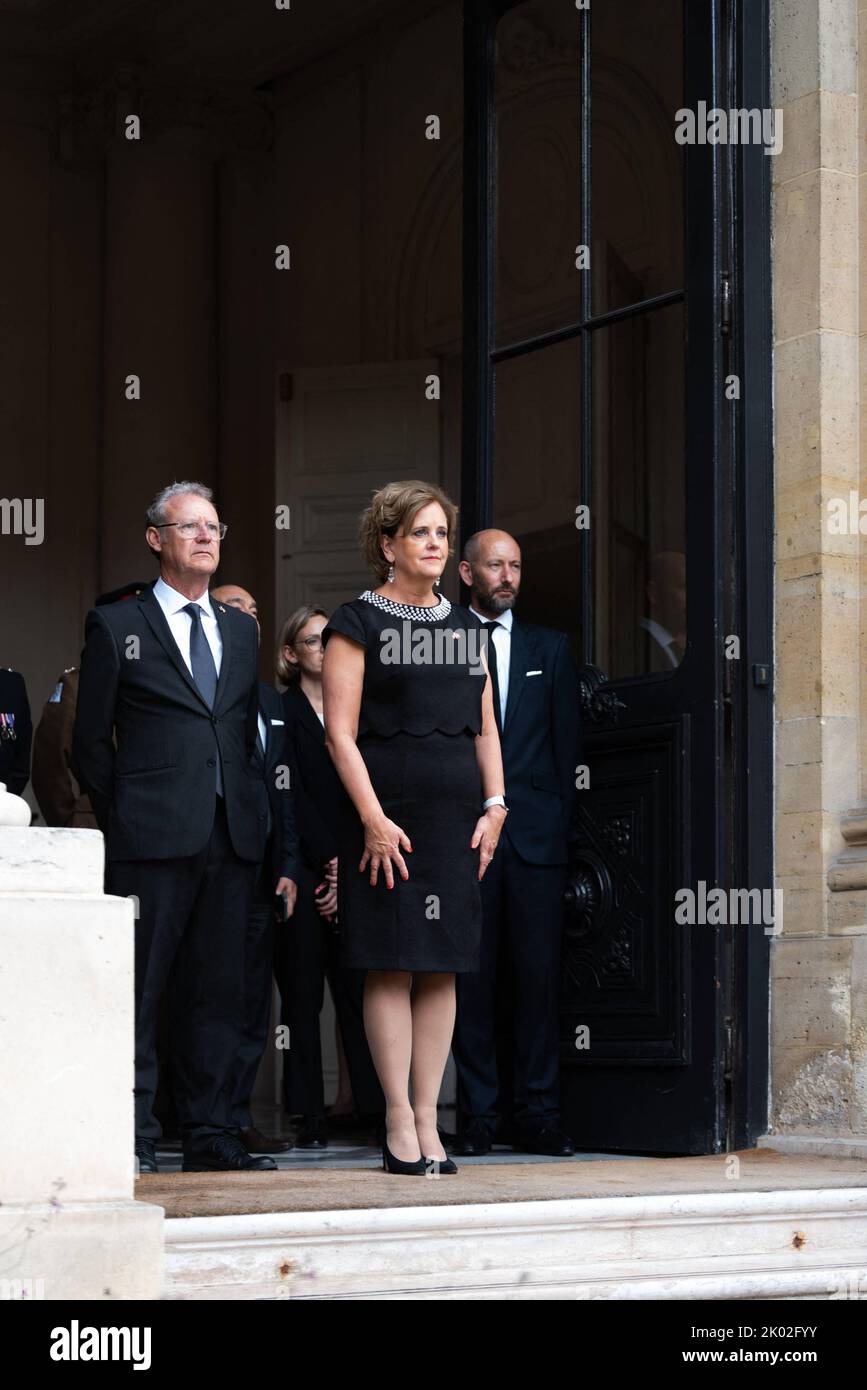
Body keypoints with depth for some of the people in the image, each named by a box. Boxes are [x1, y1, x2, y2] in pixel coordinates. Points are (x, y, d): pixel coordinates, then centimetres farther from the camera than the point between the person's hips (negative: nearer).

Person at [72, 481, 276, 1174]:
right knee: (139, 992, -3)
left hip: (231, 833, 5)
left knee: (217, 991, 6)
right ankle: (134, 1139, 1)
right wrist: (122, 818, 0)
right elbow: (91, 742, 5)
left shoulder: (240, 629, 18)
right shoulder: (117, 625, 4)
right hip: (153, 835, -4)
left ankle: (210, 1136, 11)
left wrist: (253, 812, 10)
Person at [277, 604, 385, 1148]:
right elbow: (291, 797, -5)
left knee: (358, 989, -3)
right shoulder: (279, 713, 3)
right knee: (302, 994, -2)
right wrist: (331, 862, -11)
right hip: (302, 869, -3)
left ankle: (376, 1109, -6)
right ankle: (311, 1118, 0)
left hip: (353, 867, 3)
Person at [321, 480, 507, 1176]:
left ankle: (428, 1118, 9)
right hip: (387, 812, -5)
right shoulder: (357, 622, -1)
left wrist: (494, 806, 4)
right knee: (392, 968, -4)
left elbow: (485, 727, 17)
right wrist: (373, 819, -15)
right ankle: (400, 1123, 0)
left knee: (442, 968, 5)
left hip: (457, 814, 5)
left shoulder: (464, 626, 17)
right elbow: (340, 733, -7)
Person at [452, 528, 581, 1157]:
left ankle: (537, 1114, 2)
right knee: (471, 975, -1)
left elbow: (567, 744, 14)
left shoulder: (551, 648, 15)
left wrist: (560, 822, 5)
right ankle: (478, 1114, 5)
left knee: (538, 971, -2)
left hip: (536, 837, 2)